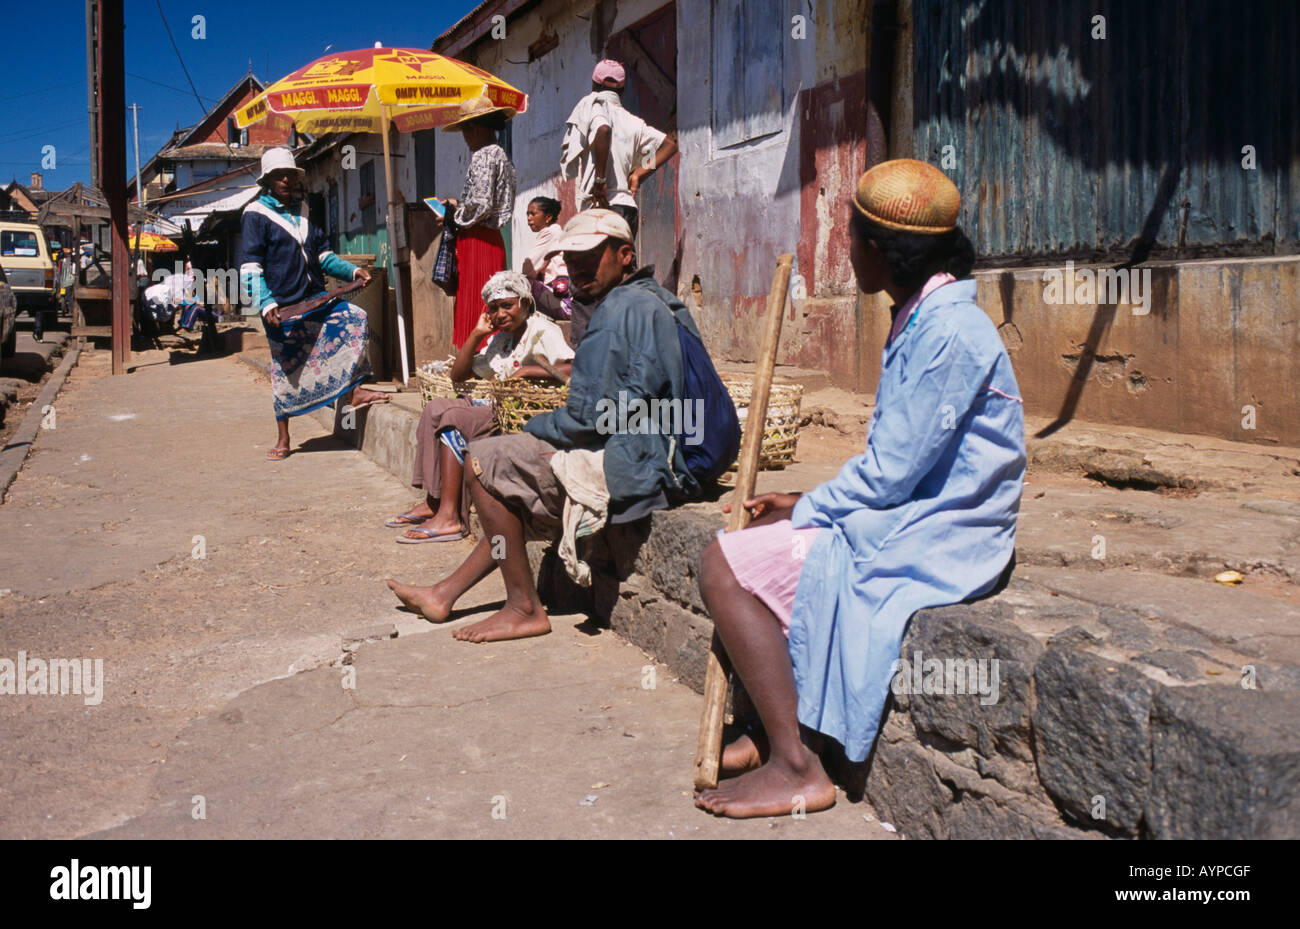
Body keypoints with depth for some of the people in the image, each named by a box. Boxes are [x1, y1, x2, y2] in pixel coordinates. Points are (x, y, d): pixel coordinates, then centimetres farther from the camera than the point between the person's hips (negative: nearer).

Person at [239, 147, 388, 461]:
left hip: (315, 298, 6)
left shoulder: (302, 209, 14)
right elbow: (250, 266, -11)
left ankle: (352, 390, -7)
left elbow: (322, 254, 22)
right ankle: (283, 439, 13)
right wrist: (265, 303, -23)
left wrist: (351, 270, 8)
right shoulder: (256, 214, -4)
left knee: (355, 318, -12)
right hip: (282, 307, -5)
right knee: (286, 370, 1)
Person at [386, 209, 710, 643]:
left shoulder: (620, 309, -16)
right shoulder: (656, 301, 17)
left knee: (484, 461, -6)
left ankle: (525, 609, -1)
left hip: (632, 467, -11)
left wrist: (534, 426, 0)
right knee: (520, 485, 24)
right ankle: (446, 593, 26)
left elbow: (589, 417, -19)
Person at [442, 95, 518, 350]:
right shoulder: (500, 154, 17)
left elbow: (481, 204, -21)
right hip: (493, 239, 10)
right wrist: (458, 204, 18)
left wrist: (457, 216, -4)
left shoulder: (483, 156, -12)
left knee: (474, 307, -7)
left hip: (478, 240, -10)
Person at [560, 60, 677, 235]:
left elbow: (603, 129, -21)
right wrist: (639, 174, 12)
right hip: (629, 205, 7)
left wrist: (600, 180, -17)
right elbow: (669, 145, 18)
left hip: (604, 206, -7)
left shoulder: (593, 104, 2)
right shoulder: (632, 121, 19)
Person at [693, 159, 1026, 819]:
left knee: (726, 567, -15)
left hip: (932, 543, -11)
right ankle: (771, 734, 14)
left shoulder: (949, 331, -21)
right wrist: (807, 503, 5)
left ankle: (796, 769, -9)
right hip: (909, 520, 11)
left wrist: (803, 512, -9)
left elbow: (889, 474, -22)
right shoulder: (923, 319, 12)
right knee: (743, 552, 14)